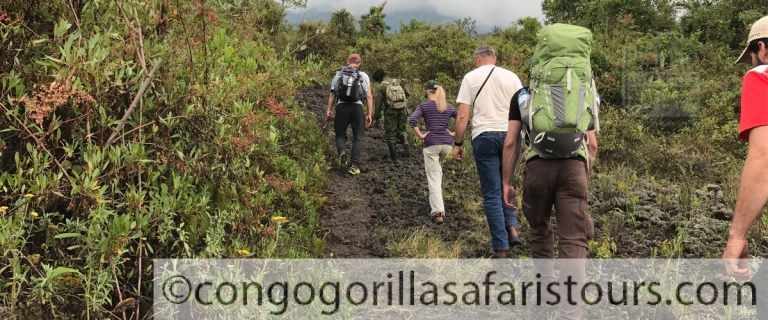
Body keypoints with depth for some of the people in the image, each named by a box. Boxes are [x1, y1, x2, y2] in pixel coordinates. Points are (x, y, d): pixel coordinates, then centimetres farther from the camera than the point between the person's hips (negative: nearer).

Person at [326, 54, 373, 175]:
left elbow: (332, 94, 8)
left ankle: (342, 152, -17)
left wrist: (328, 110, 8)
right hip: (357, 106, -1)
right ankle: (354, 165, -1)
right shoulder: (363, 75, 13)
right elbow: (369, 96, 6)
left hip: (341, 106, 1)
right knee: (358, 138, 8)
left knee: (340, 135, 14)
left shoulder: (338, 74, 16)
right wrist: (369, 114, 7)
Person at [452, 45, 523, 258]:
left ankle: (501, 248, 4)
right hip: (511, 134, 2)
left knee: (491, 193, 3)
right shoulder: (511, 76, 9)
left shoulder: (471, 77, 4)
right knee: (506, 184, 23)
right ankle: (512, 227, 5)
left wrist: (458, 143, 5)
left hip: (484, 135, -2)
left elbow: (462, 116, -2)